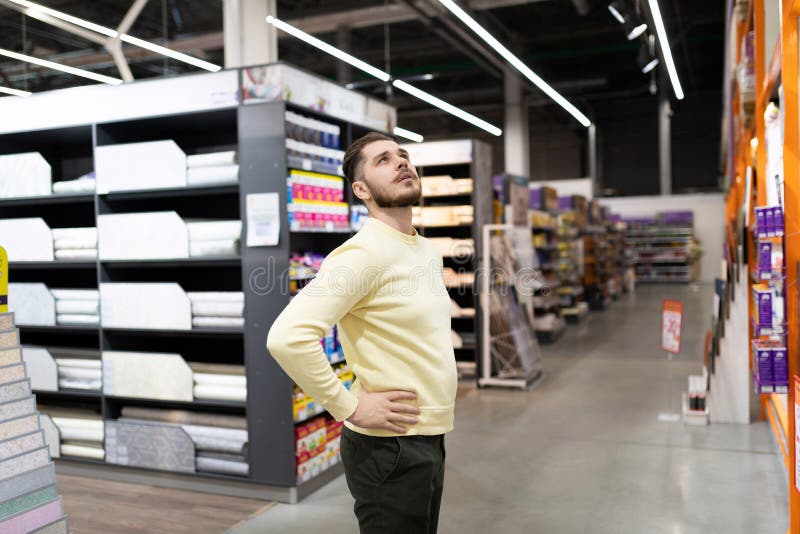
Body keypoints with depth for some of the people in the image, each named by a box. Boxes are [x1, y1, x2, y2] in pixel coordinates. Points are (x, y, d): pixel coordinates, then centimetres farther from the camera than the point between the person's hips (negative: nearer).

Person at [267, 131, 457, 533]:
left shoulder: (429, 251, 9)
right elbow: (288, 338, -30)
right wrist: (351, 407, -22)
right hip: (390, 447, -8)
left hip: (431, 439, 9)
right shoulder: (362, 253, -19)